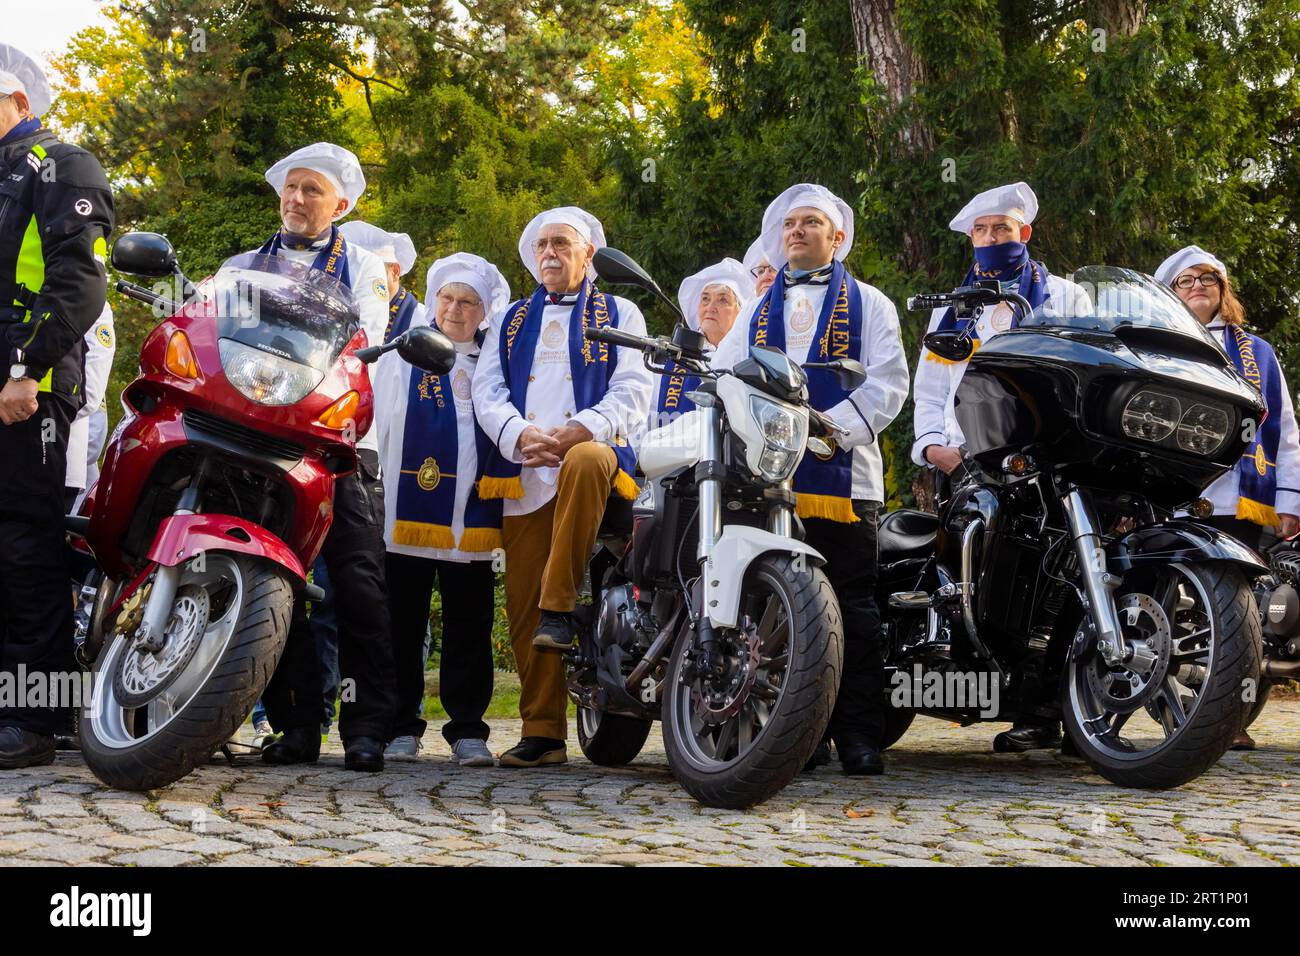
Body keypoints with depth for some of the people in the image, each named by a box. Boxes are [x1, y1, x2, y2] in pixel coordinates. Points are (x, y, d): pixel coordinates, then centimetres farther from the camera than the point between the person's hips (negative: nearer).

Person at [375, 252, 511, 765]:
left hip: (471, 514, 2)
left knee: (470, 624, 2)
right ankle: (402, 725, 10)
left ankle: (468, 727, 8)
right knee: (403, 621, 3)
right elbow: (377, 417, 5)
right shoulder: (403, 352, 8)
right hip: (407, 509, -1)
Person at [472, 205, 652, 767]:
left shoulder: (619, 315, 14)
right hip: (522, 476, 3)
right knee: (522, 610, -5)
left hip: (593, 452, -3)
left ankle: (561, 606, -34)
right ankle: (542, 732, -1)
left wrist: (575, 433, -17)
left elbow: (632, 393, 0)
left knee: (587, 460, -40)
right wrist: (520, 436, -11)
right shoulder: (510, 322, 24)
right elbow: (487, 392, 10)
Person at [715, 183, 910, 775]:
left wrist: (834, 427, -14)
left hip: (842, 473, -3)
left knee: (853, 609, -5)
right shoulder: (758, 311, 25)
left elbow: (887, 382, 1)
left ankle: (861, 737, -3)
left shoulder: (867, 303, 13)